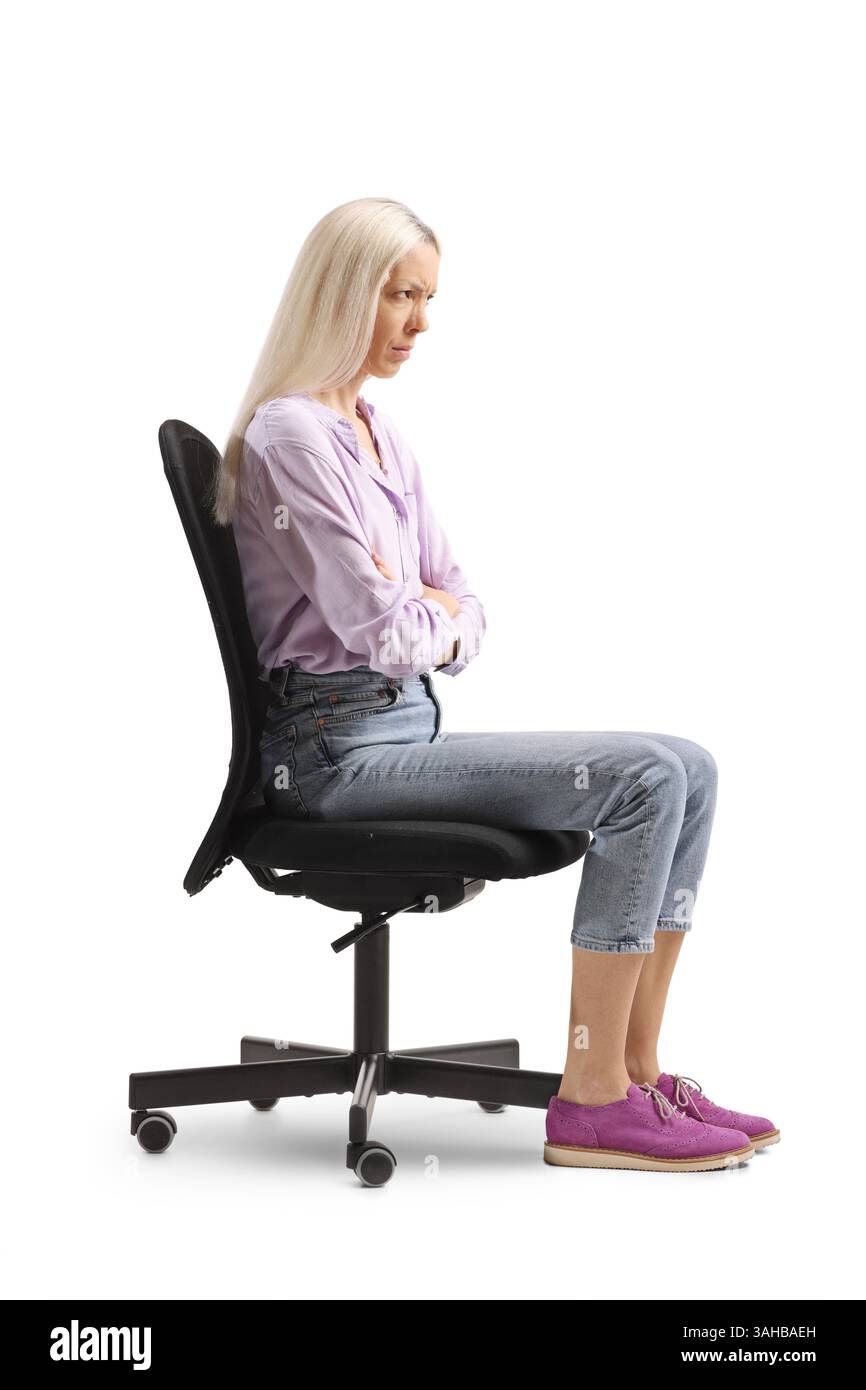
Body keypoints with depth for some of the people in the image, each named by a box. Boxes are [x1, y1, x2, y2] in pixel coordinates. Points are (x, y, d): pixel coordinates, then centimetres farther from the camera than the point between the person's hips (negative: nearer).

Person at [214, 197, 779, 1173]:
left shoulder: (379, 433, 18)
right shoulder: (291, 436, -12)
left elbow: (464, 618, 16)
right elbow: (386, 632, -19)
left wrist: (422, 617, -5)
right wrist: (429, 611, 2)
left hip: (409, 724, 9)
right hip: (337, 751, -9)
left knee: (686, 768, -3)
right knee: (645, 779, -21)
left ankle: (636, 1070, -2)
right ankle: (591, 1105, -17)